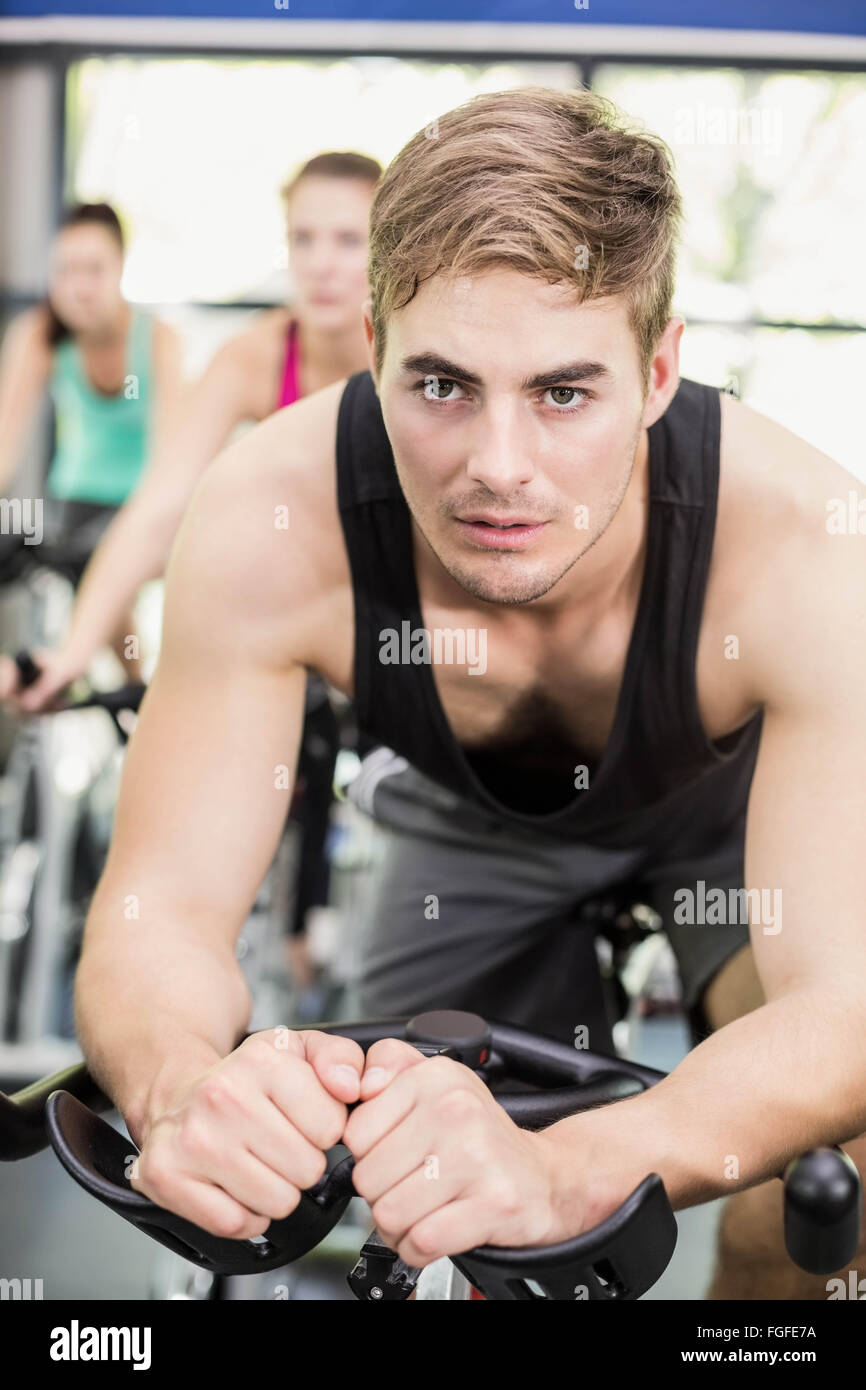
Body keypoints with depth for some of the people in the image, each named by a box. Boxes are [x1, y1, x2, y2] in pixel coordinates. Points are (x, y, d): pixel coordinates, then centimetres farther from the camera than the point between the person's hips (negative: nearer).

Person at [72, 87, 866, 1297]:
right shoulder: (273, 525, -36)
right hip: (474, 818, 2)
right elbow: (158, 910, -32)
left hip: (737, 798, -1)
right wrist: (182, 1093, -56)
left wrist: (556, 1171, -64)